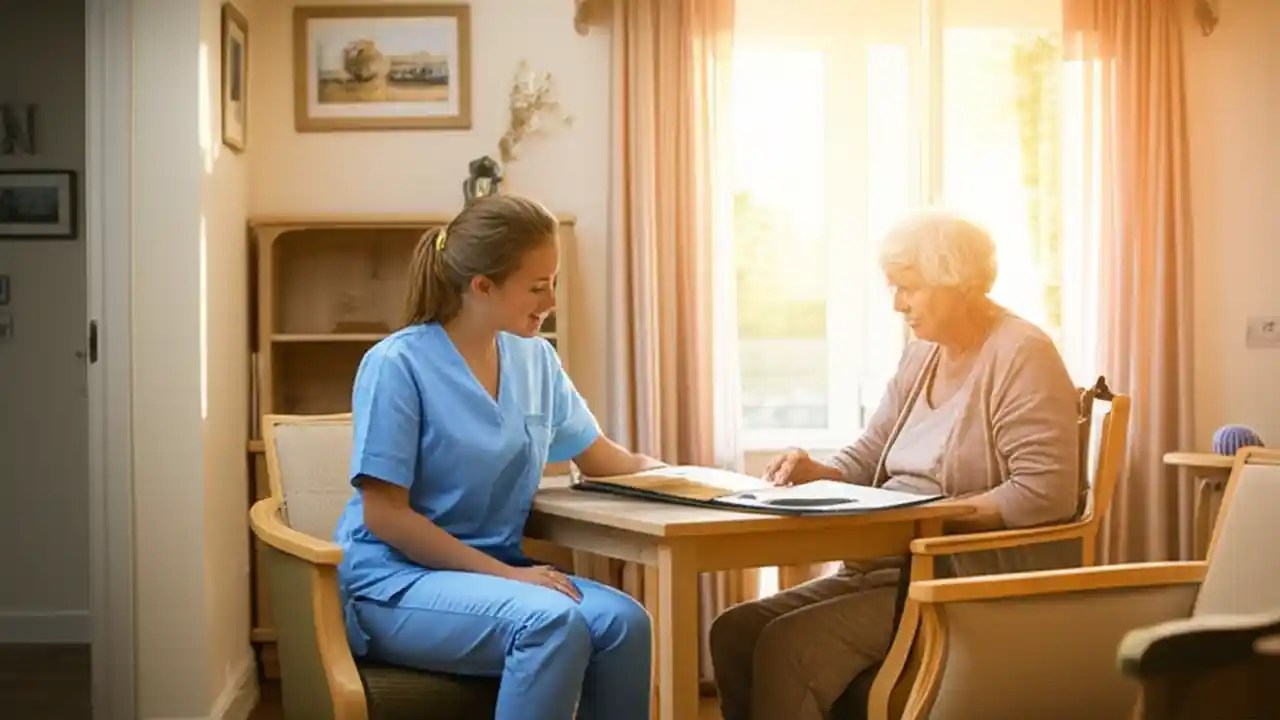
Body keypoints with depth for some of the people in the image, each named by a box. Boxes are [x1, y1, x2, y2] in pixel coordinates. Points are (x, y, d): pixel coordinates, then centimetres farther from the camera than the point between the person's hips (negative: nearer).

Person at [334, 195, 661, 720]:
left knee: (623, 621, -23)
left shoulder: (534, 358, 6)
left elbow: (601, 458, 18)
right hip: (396, 579, -6)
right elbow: (384, 514, -15)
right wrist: (503, 574, -20)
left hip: (496, 569, 6)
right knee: (553, 623, -33)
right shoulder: (398, 364, -13)